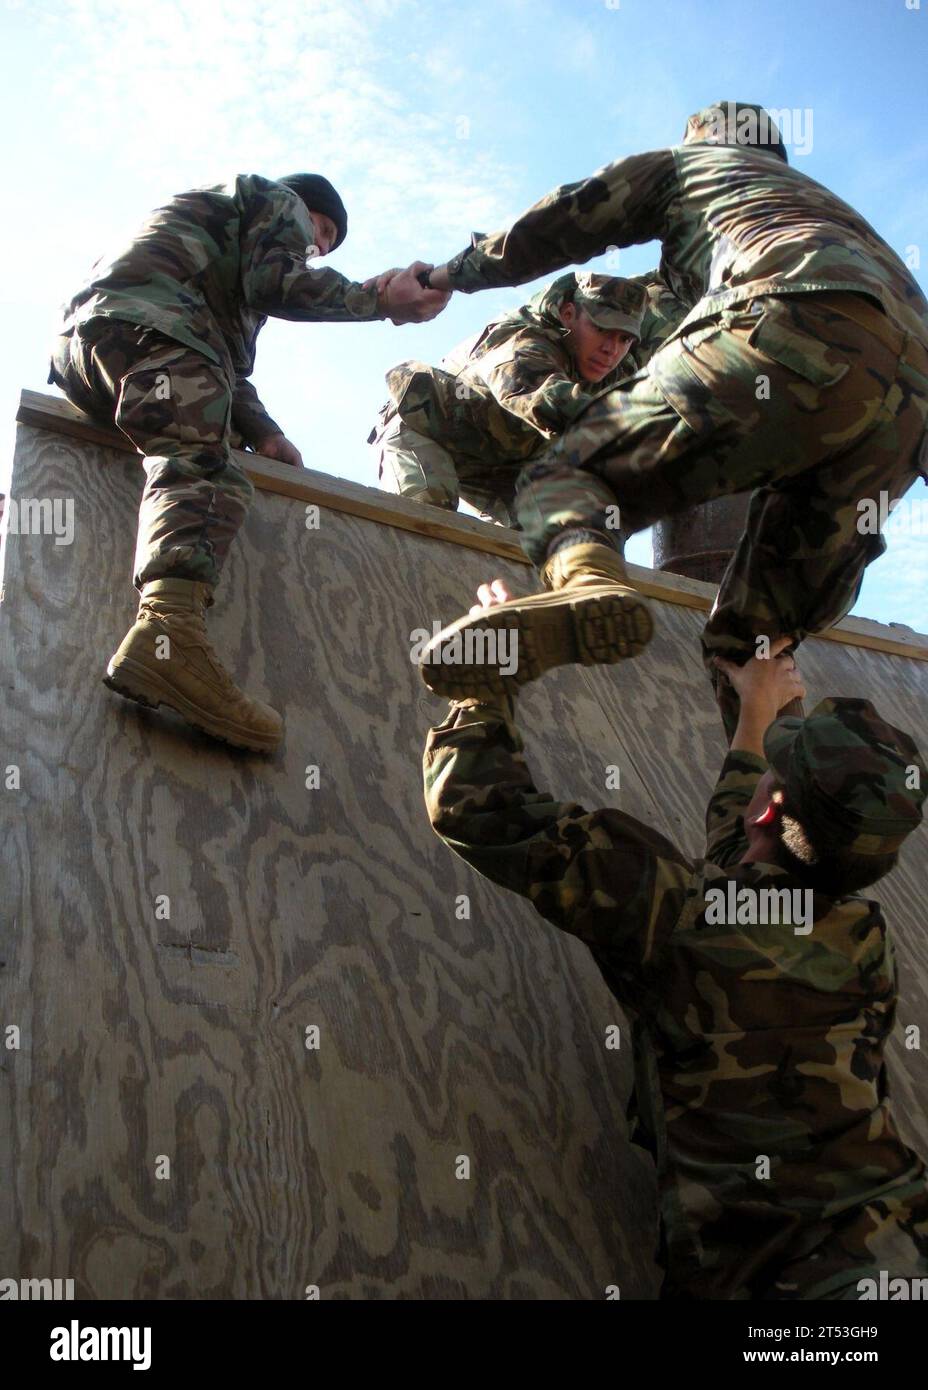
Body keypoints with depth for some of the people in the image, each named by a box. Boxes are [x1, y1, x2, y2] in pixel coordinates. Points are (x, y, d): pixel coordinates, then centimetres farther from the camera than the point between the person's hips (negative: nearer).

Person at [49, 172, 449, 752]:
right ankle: (169, 629, -54)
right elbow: (273, 281, -4)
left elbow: (227, 362, 33)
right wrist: (380, 299, 3)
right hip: (146, 326, -9)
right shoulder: (280, 202, 19)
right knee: (202, 467, -29)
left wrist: (264, 433, 21)